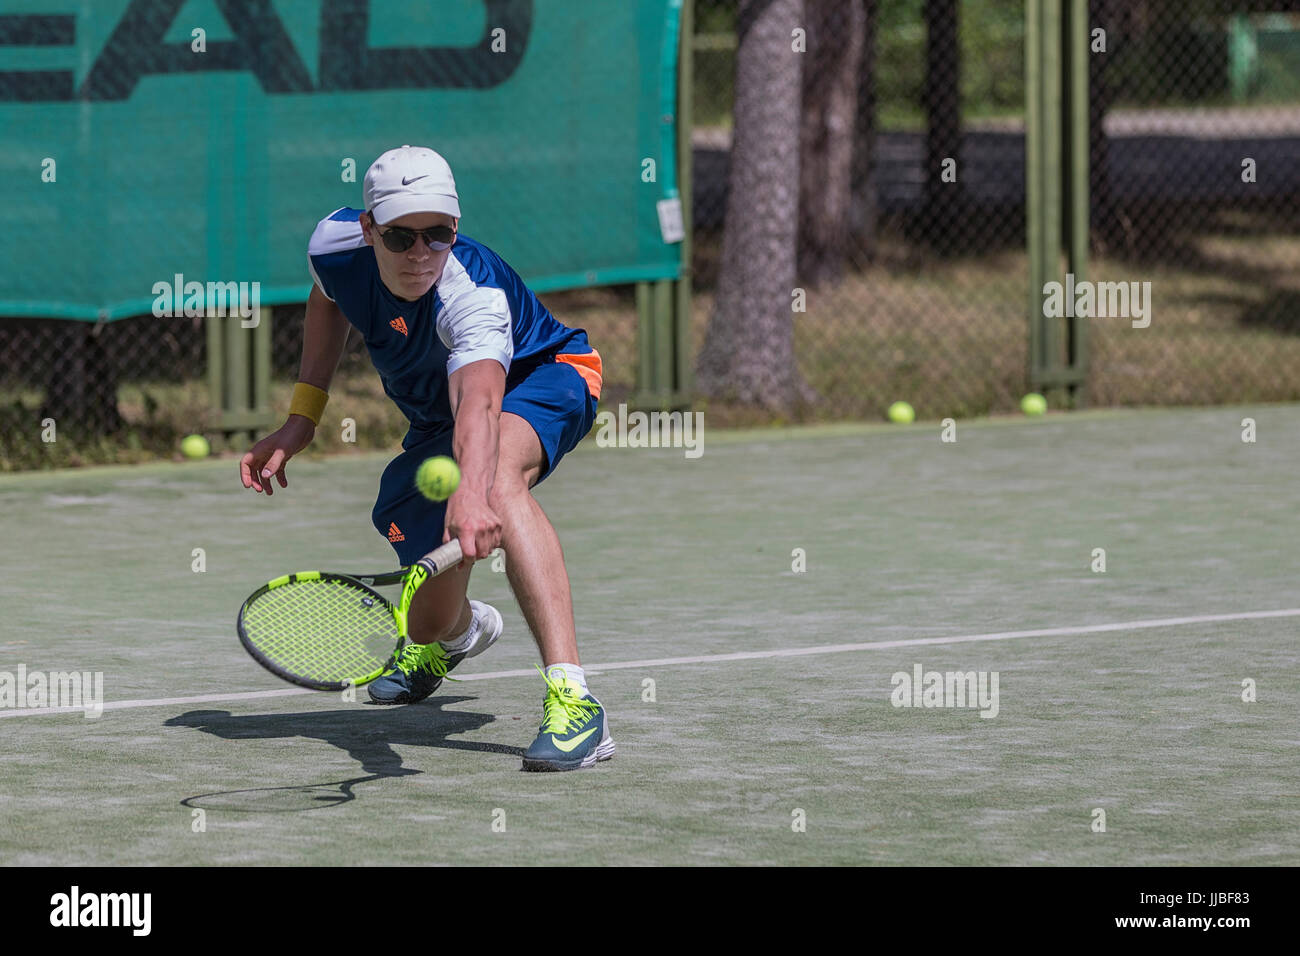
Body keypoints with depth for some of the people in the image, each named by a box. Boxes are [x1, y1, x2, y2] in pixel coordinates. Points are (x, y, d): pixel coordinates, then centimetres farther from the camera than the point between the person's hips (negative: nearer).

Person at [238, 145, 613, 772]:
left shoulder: (474, 298, -41)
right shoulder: (336, 244, -23)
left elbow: (479, 401, -61)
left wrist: (473, 491, -80)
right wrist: (301, 419, -2)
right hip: (435, 425, 6)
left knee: (499, 480, -43)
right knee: (430, 624, 6)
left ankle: (571, 697, -49)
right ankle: (462, 629, 50)